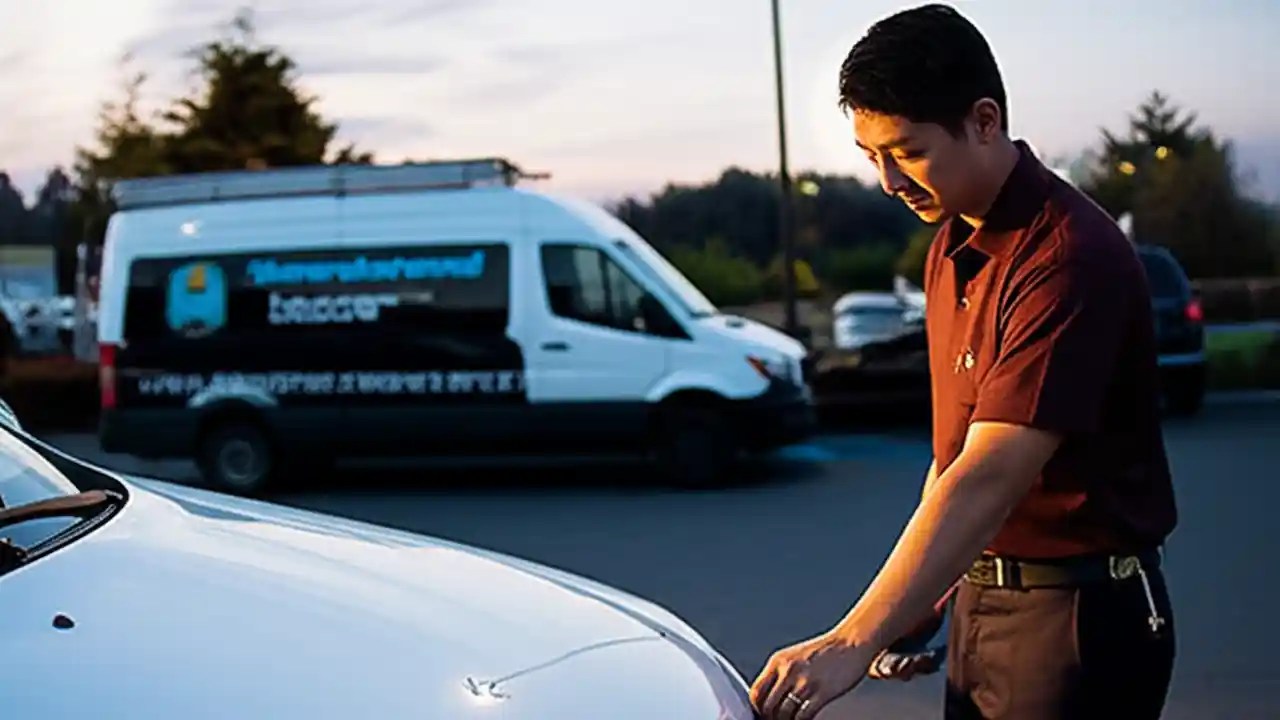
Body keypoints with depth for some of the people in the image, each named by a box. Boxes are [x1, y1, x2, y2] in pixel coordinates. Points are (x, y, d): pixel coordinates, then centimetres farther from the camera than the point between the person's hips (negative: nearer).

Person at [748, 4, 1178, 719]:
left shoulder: (1069, 258, -23)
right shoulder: (953, 245, 8)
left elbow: (987, 480, -30)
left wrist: (854, 642, -33)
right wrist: (917, 599, 8)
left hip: (1078, 616, -8)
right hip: (979, 598, 8)